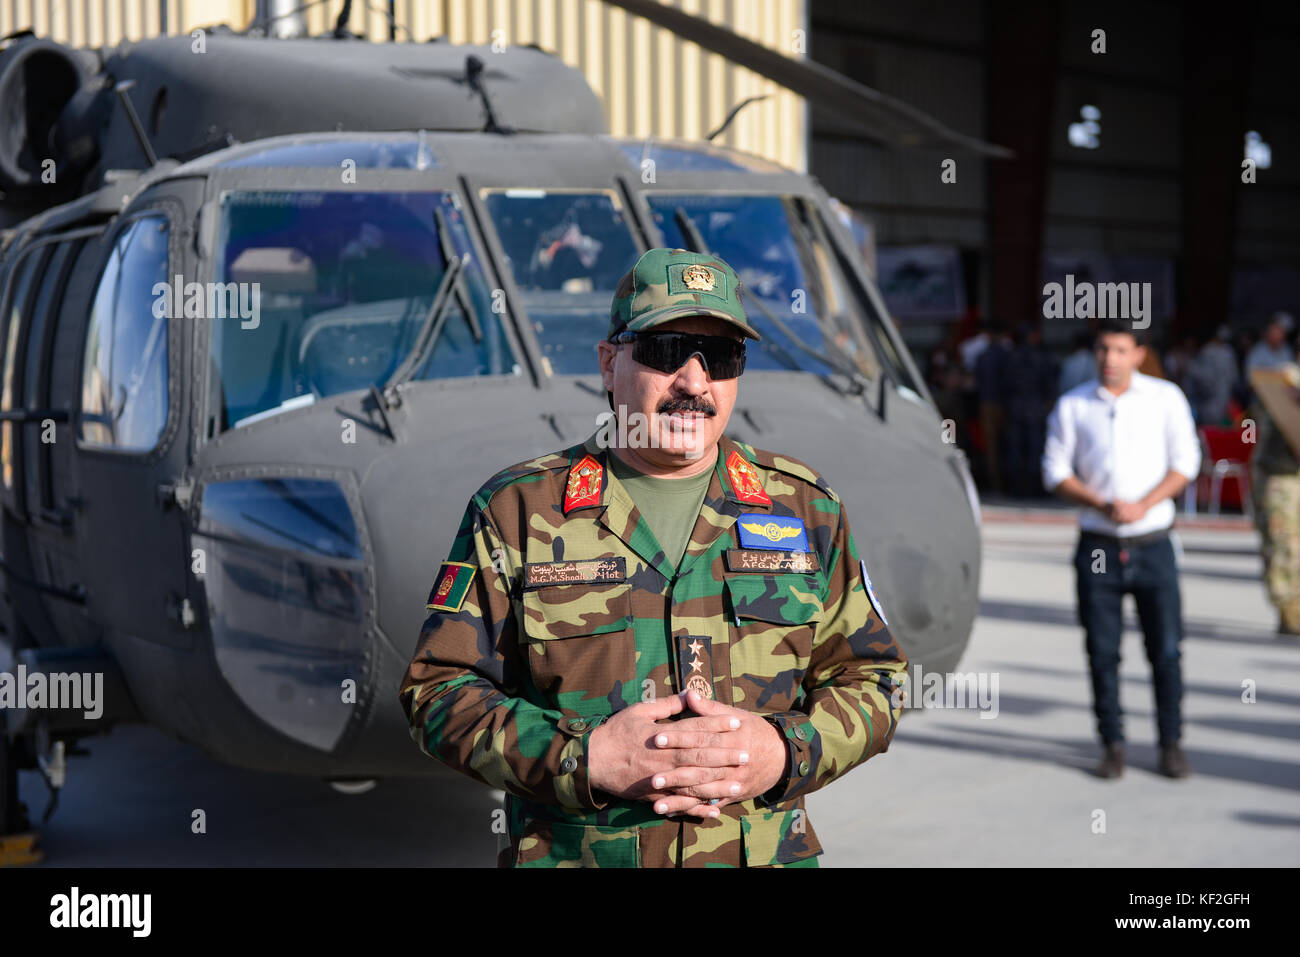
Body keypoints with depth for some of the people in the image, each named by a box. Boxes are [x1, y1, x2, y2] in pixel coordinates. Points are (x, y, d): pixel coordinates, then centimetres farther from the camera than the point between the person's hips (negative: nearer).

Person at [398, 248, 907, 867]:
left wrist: (783, 750, -14)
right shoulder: (516, 511, -2)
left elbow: (871, 681, 6)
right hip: (572, 855, -2)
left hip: (767, 851, 2)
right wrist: (585, 758, -19)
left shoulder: (805, 508, 4)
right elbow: (439, 694, -5)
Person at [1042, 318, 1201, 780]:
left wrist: (1142, 506, -12)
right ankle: (1112, 745, 12)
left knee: (1166, 650, 0)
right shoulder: (1072, 405, 4)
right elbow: (1055, 469, 4)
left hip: (1152, 545, 0)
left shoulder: (1166, 398, 3)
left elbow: (1185, 462, 2)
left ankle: (1171, 743, 13)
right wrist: (1102, 505, -11)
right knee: (1102, 651, 2)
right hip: (1098, 546, 1)